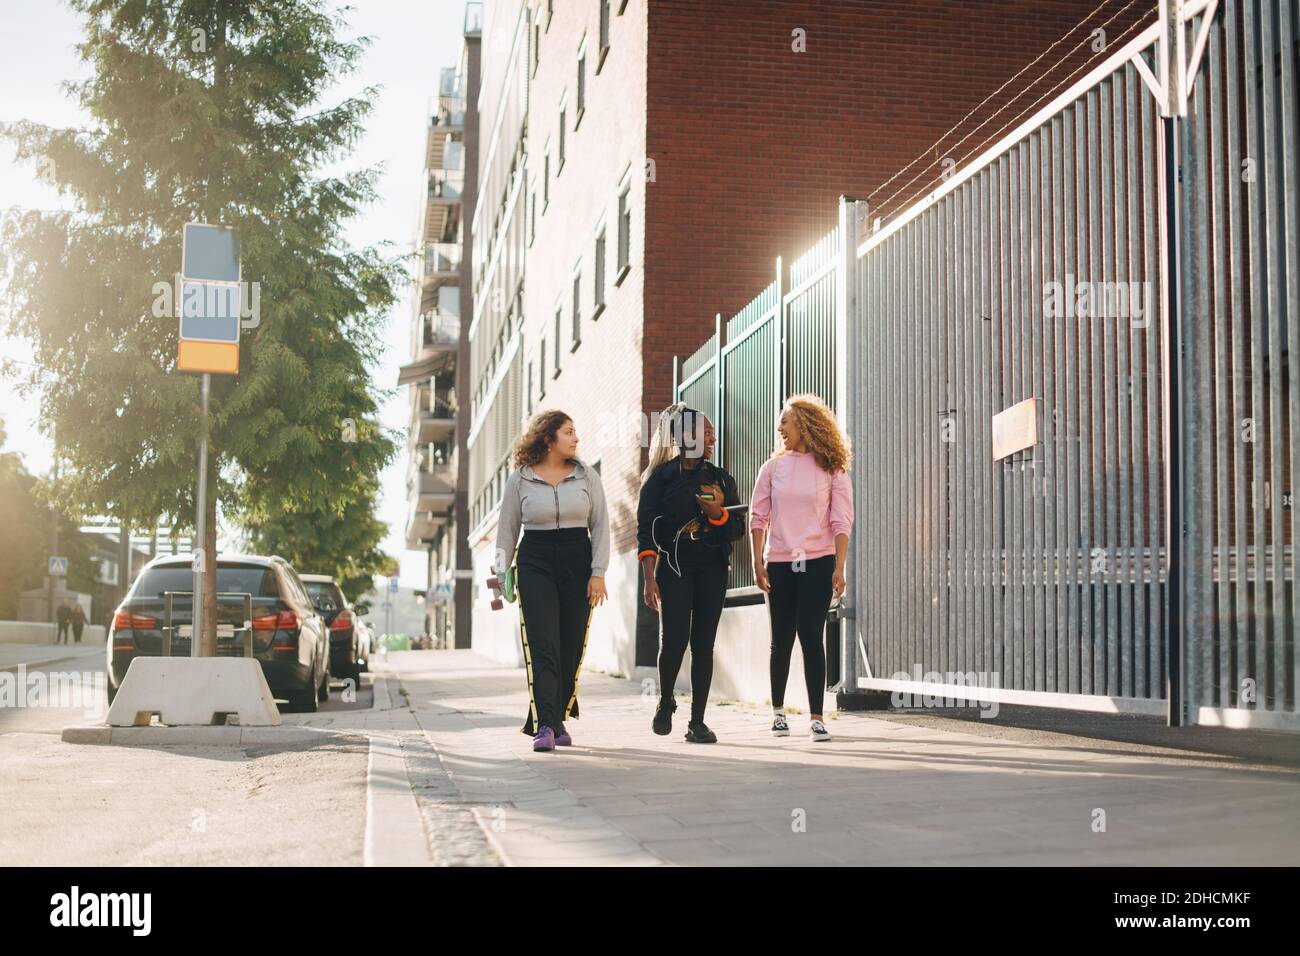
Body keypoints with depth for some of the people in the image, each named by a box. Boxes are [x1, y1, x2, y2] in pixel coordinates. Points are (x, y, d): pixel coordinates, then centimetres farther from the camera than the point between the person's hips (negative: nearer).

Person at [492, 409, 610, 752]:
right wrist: (501, 573, 0)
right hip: (536, 563, -2)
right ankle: (545, 727, -15)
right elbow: (507, 529, 7)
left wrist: (598, 573, -2)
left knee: (571, 648, 3)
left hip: (577, 561, 2)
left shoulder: (586, 475, 6)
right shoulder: (519, 479, 3)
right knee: (543, 647, -11)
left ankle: (558, 719, 17)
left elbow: (601, 525, 6)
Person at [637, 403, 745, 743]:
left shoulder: (721, 479, 12)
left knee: (703, 644, 0)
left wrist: (718, 512, -9)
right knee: (675, 639, -12)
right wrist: (650, 579, -10)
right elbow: (645, 531, -2)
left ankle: (697, 721, 5)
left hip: (712, 569, 3)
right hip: (673, 566, -3)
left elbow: (737, 530, 12)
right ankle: (665, 703, 14)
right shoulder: (660, 477, 2)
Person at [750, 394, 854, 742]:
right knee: (782, 639, 6)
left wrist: (839, 567, -8)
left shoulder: (831, 469, 2)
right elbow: (758, 516, 7)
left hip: (818, 562, -2)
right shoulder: (773, 467, 7)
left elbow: (841, 520, 0)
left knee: (812, 636, -9)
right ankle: (778, 712, 22)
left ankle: (816, 718, -4)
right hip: (779, 563, 2)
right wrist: (758, 562, -2)